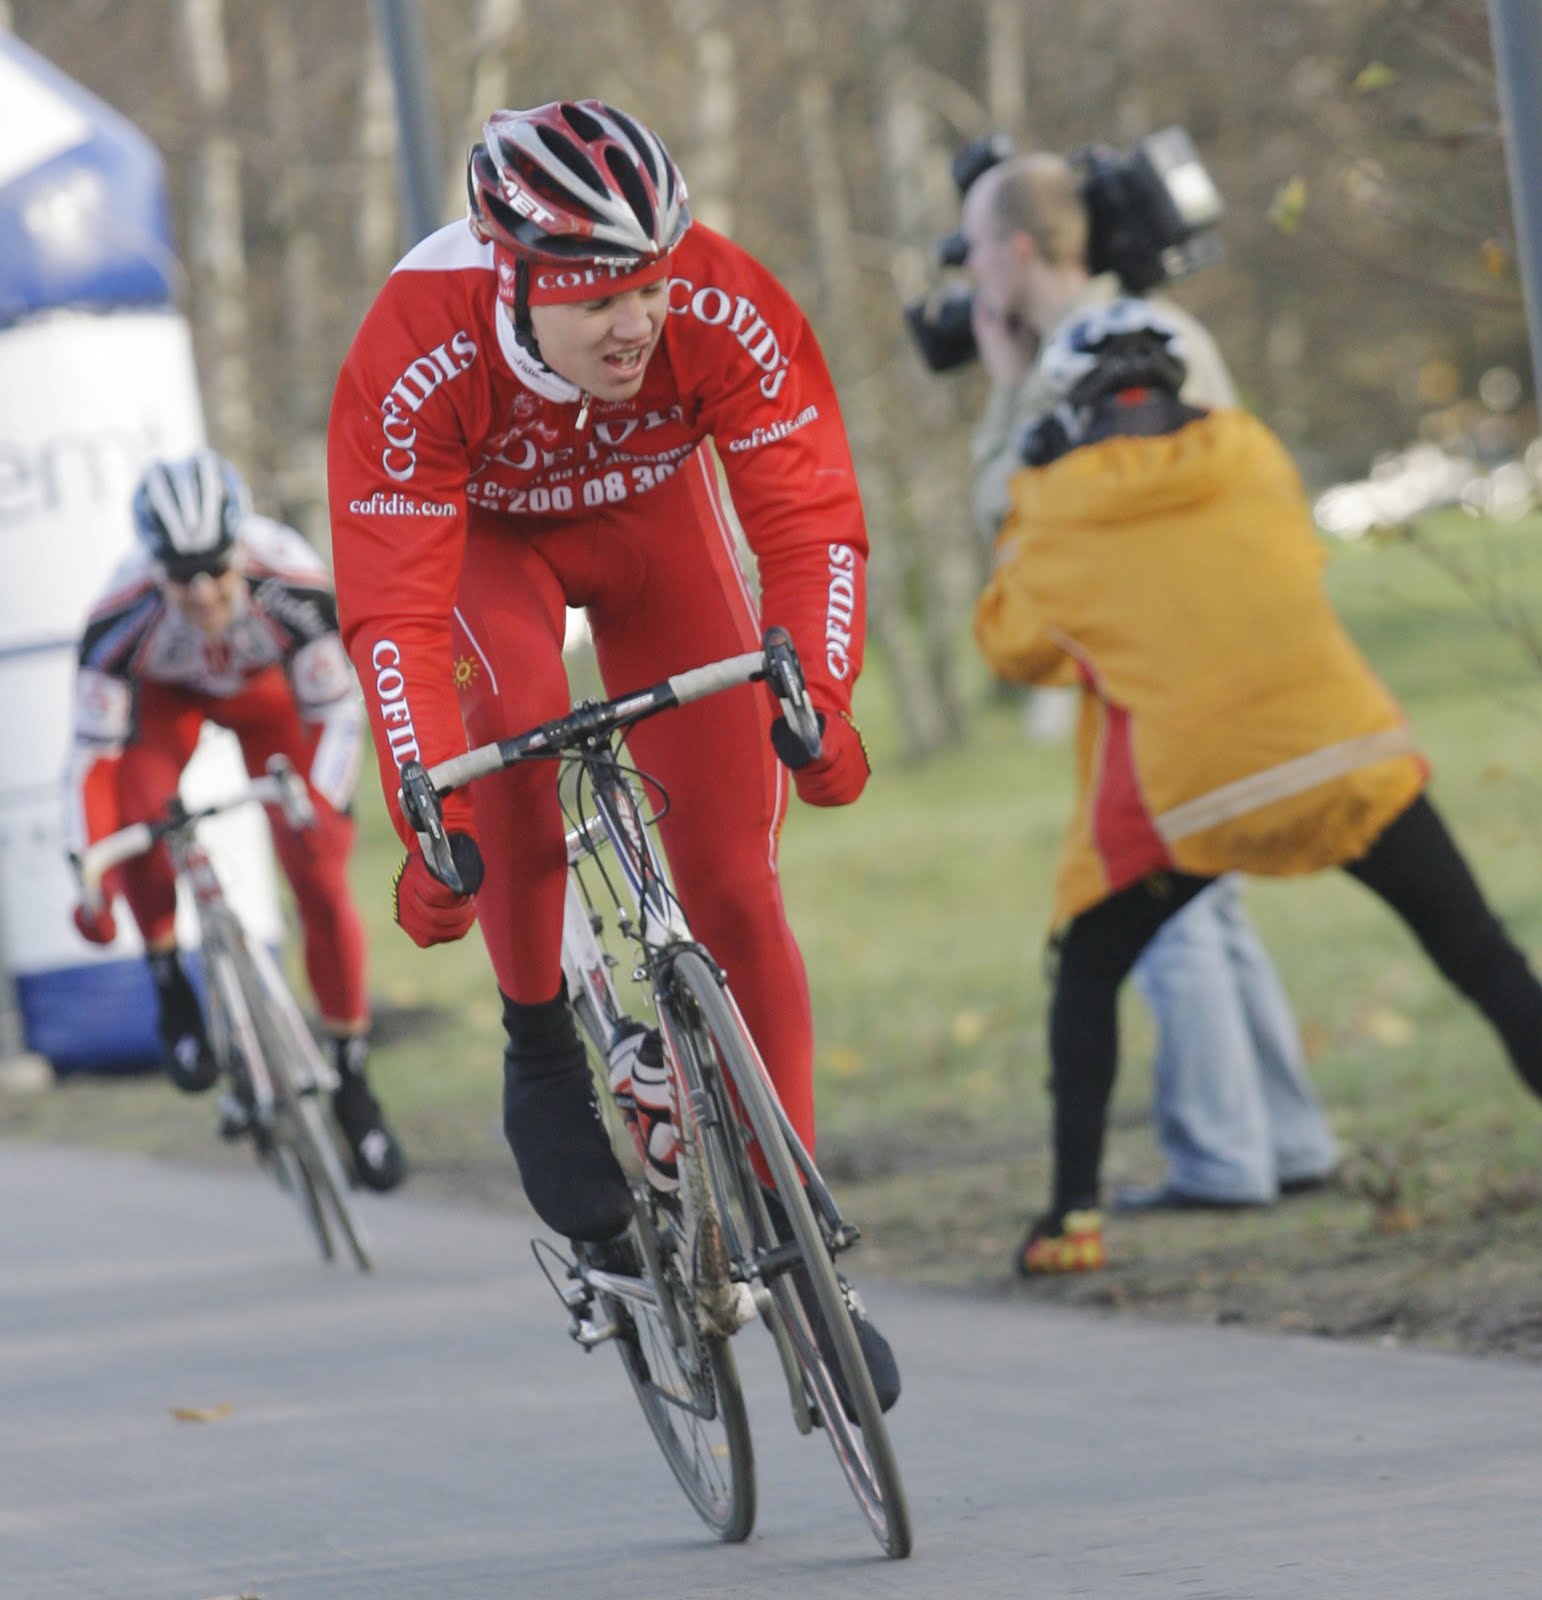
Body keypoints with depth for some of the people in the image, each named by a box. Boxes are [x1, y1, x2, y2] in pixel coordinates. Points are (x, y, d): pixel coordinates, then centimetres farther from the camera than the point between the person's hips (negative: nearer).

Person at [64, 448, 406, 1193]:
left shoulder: (293, 585, -39)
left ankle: (351, 1077, 7)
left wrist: (322, 807, -45)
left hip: (264, 688, 0)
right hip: (167, 693, 0)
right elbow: (92, 750, -32)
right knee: (138, 810, -32)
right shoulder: (122, 618, -38)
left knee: (320, 876, -10)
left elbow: (337, 712, -28)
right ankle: (170, 987, -6)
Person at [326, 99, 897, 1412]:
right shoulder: (414, 362, -38)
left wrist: (817, 696, -49)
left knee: (733, 879, -7)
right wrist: (432, 825, -48)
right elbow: (395, 613, -37)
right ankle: (540, 1049, -13)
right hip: (481, 531, -2)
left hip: (653, 517, 2)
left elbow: (810, 518, -33)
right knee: (519, 709, -36)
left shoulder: (725, 311, -35)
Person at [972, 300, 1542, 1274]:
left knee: (1087, 979, 19)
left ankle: (1074, 1216, 9)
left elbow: (1013, 648, 20)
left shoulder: (1056, 509, 6)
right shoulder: (1251, 453, 10)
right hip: (1343, 745, 1)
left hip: (1186, 788, -1)